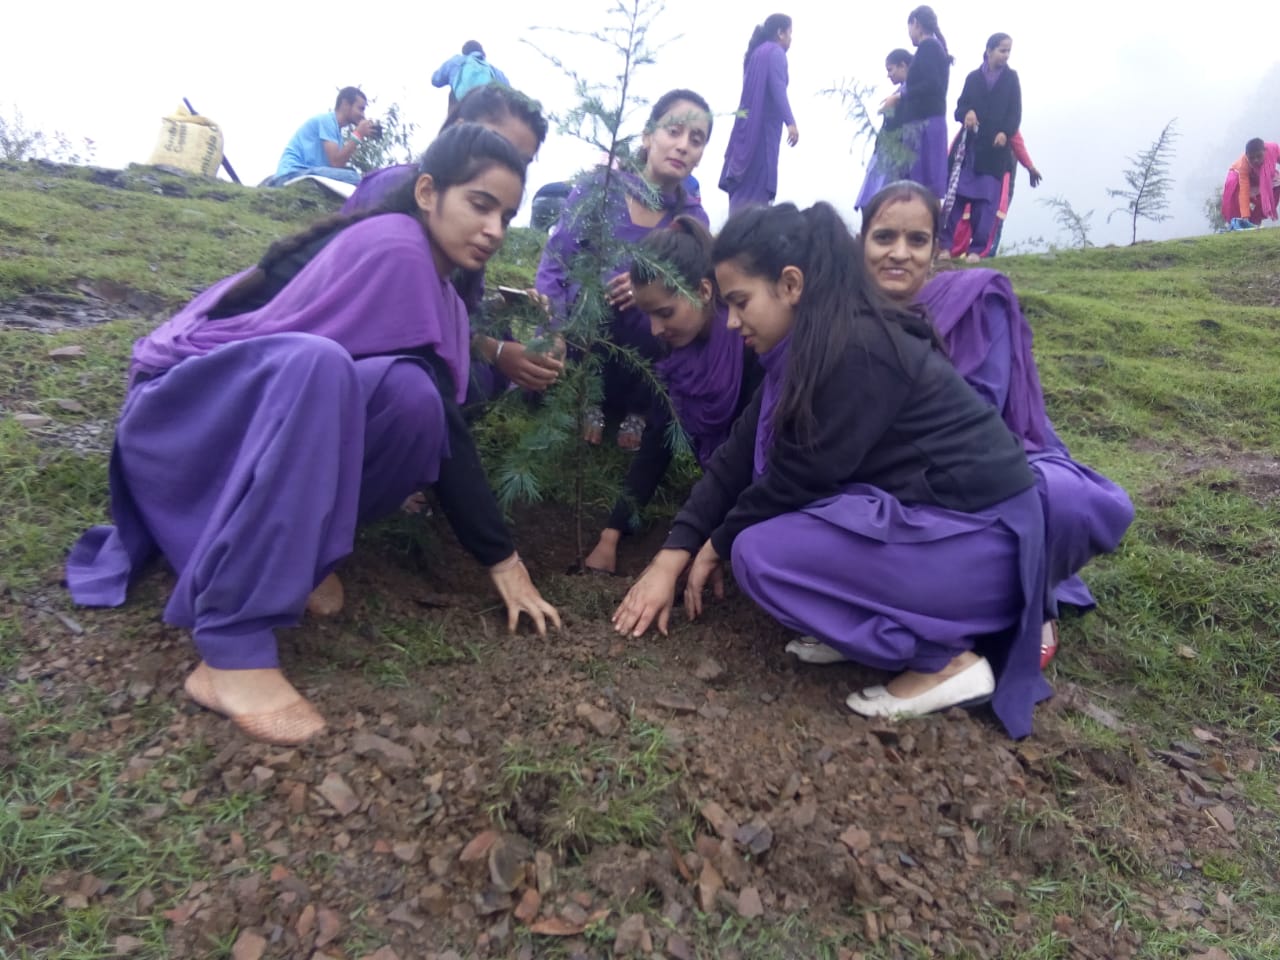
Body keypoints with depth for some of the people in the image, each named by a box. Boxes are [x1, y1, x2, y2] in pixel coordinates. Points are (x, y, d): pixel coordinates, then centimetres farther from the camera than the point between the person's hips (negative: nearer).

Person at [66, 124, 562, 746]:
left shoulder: (436, 288, 8)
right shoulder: (395, 246, -20)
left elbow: (432, 419, 5)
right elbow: (442, 422, -23)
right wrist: (500, 556, -20)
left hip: (272, 411, 7)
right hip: (181, 408, -7)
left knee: (411, 395, -22)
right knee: (316, 364, -39)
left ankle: (290, 546, -3)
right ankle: (232, 650, -39)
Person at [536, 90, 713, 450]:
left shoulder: (693, 218, -1)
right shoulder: (599, 188, -9)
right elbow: (553, 267, -12)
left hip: (648, 343, 2)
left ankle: (635, 409, 2)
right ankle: (594, 401, -1)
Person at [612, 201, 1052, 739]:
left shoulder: (858, 350, -23)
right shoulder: (808, 349, 4)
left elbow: (800, 475, -19)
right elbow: (739, 456, 2)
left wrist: (717, 545, -2)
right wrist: (669, 560, 0)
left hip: (977, 540, -9)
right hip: (918, 511, 9)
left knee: (760, 553, -17)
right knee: (763, 514, 9)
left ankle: (946, 659, -7)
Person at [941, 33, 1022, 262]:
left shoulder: (1011, 78, 11)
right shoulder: (973, 77, 12)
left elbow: (1015, 113, 6)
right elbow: (959, 108, 8)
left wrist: (1005, 132, -12)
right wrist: (966, 114, -15)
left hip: (995, 147, 0)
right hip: (969, 144, 0)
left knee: (986, 199, -4)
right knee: (957, 194, -7)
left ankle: (977, 249, -2)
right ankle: (945, 243, -4)